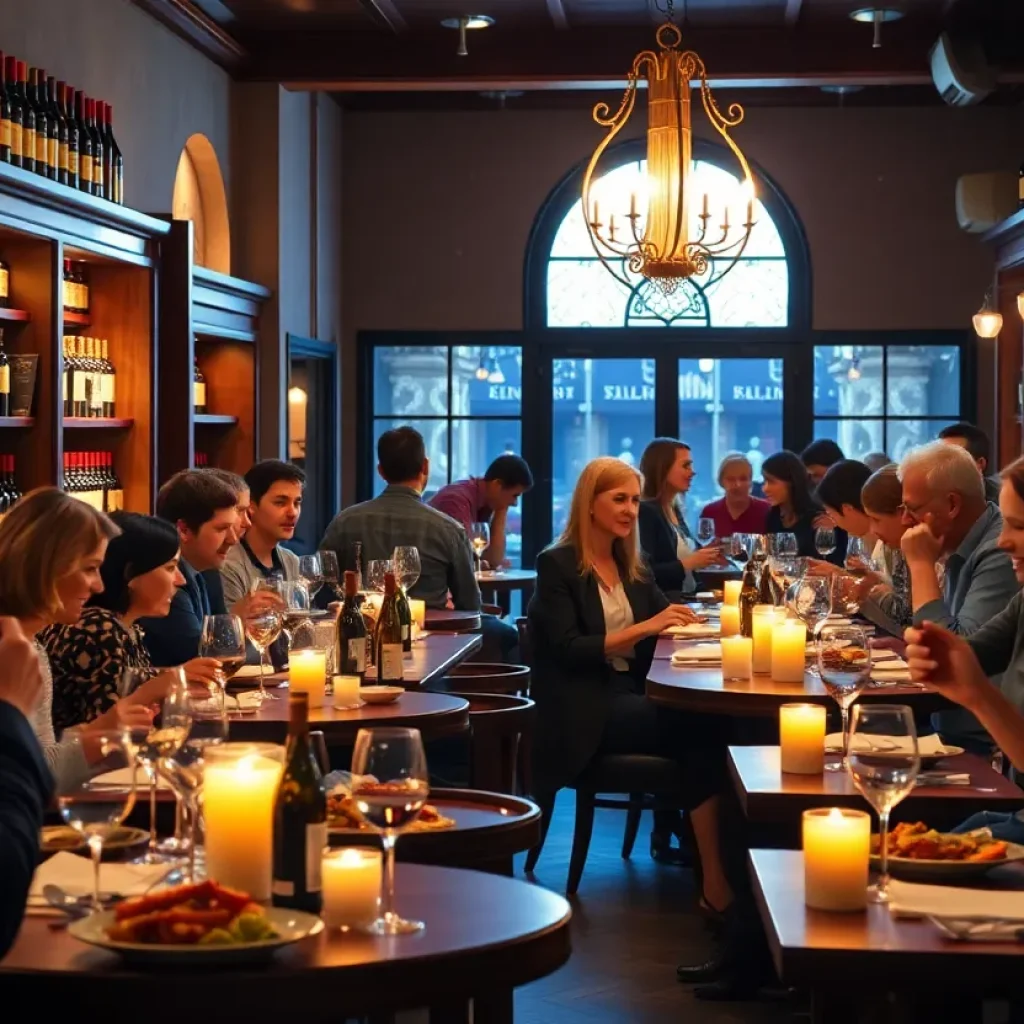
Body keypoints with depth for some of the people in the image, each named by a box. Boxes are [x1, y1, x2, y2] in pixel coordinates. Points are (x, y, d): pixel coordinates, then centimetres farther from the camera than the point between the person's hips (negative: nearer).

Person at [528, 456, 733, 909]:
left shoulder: (631, 565, 19)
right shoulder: (557, 564, -2)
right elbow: (568, 651, -12)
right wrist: (644, 628, -19)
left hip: (631, 696, 6)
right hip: (584, 710, -6)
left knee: (705, 726, -28)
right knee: (698, 730, -30)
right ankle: (714, 881, -29)